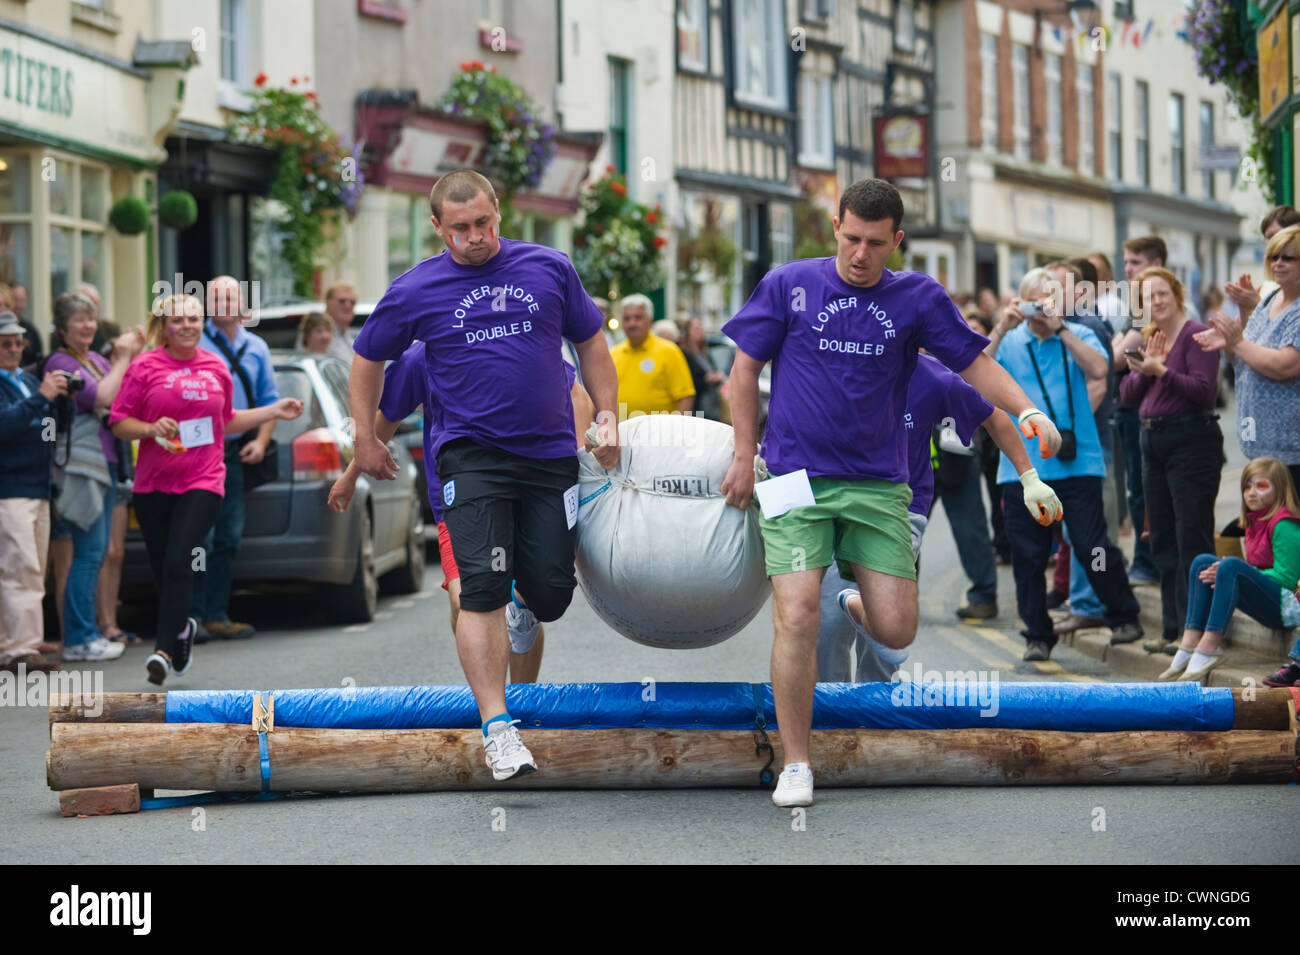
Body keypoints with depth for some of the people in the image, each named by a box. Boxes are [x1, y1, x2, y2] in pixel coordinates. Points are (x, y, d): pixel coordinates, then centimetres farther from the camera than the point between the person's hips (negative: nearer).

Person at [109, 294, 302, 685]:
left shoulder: (216, 367, 10)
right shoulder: (145, 367, 0)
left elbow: (226, 421, 23)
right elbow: (119, 423, 1)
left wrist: (274, 411, 20)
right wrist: (151, 429, -17)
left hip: (203, 482, 0)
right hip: (153, 484, 0)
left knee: (178, 563, -16)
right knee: (162, 568, 8)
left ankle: (164, 649, -19)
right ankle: (181, 627, 37)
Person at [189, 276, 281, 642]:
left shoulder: (256, 348, 14)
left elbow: (269, 400, 18)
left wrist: (261, 441, 4)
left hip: (236, 454, 5)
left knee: (228, 538, 7)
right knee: (200, 537, -10)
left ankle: (216, 616, 13)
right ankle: (191, 616, -5)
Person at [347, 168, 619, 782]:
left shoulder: (549, 269, 4)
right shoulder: (415, 292, 0)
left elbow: (590, 342, 16)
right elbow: (367, 360, 14)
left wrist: (607, 419, 10)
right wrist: (366, 440, 14)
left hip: (550, 454, 2)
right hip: (471, 455, -2)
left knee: (549, 595, -1)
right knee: (483, 588, -15)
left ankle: (521, 602, 39)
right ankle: (497, 730, -13)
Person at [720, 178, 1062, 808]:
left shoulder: (917, 298, 4)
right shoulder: (789, 285, 1)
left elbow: (975, 364, 4)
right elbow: (746, 367, 7)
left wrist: (1028, 412, -13)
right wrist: (745, 455, 4)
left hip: (878, 484, 2)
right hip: (797, 476, -2)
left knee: (895, 632, -3)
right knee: (797, 618, -15)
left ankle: (853, 606, 36)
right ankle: (796, 766, -3)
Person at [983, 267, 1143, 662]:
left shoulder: (1078, 336, 5)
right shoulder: (1008, 342, 8)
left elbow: (1098, 370, -14)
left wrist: (1059, 328, -16)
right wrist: (1000, 330, -14)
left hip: (1077, 463, -2)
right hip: (1021, 464, 2)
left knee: (1093, 547, -5)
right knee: (1028, 556, 4)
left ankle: (1124, 617, 14)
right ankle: (1038, 636, 15)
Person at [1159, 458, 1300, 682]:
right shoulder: (1253, 524, 15)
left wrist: (1229, 573, -17)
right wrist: (1223, 574, -4)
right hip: (1266, 605, 9)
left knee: (1231, 566, -30)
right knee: (1203, 562, -2)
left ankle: (1208, 650, -33)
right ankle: (1189, 645, -16)